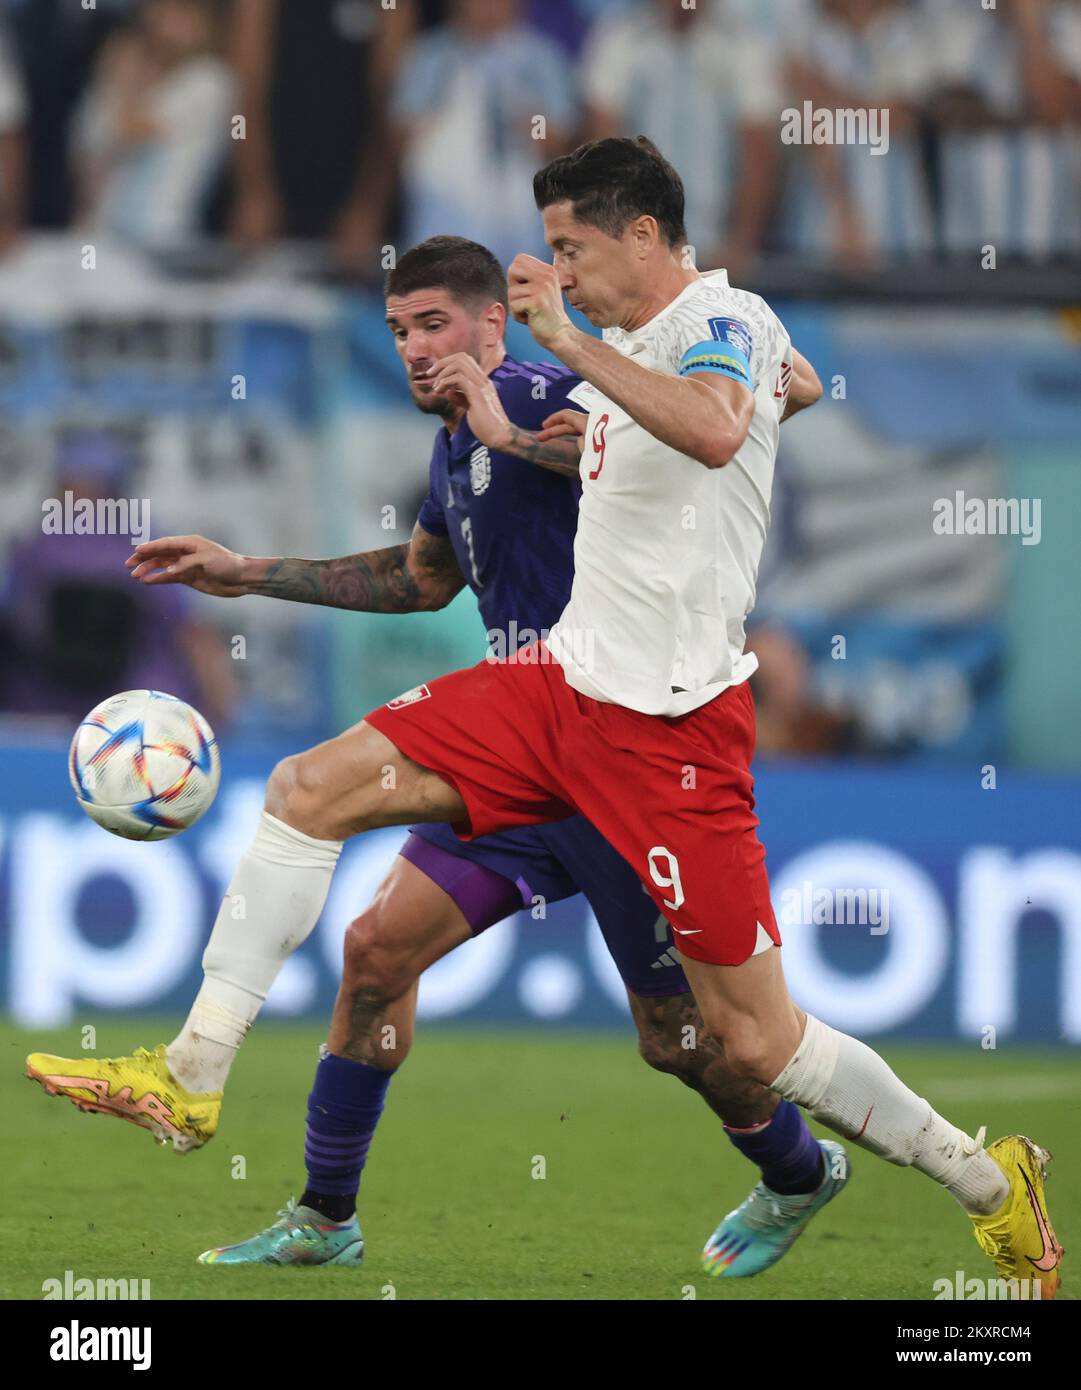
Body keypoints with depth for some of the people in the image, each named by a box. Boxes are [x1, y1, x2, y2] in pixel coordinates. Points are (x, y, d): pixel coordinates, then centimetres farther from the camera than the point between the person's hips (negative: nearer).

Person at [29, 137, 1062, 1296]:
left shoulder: (726, 320, -14)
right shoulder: (641, 343, 12)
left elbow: (716, 428, -39)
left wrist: (568, 340, -36)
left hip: (670, 721, -9)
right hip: (563, 679, 9)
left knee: (754, 1041, -6)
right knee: (309, 789, -3)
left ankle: (990, 1183, 13)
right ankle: (194, 1073, 0)